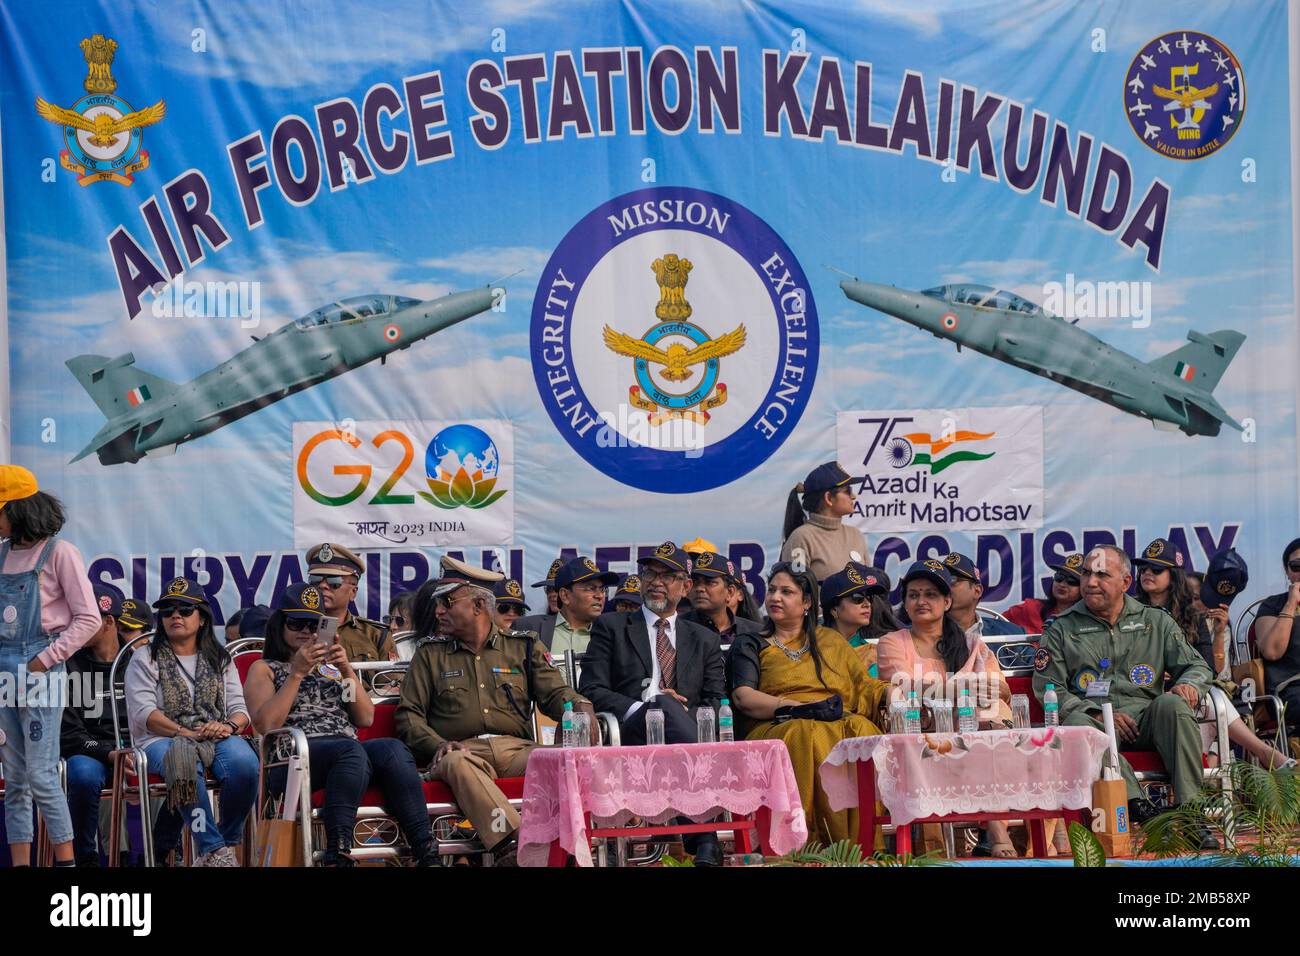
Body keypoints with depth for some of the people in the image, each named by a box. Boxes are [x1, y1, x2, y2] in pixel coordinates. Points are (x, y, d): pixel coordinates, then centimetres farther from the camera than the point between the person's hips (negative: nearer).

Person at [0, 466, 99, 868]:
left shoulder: (59, 552, -5)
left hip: (40, 673, -6)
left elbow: (88, 619, -8)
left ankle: (65, 858, 3)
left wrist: (46, 659, -13)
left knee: (41, 775, -6)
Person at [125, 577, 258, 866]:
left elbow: (239, 708, 14)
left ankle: (228, 841, -16)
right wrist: (186, 733, -17)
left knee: (244, 762, -34)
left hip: (216, 737, 3)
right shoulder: (145, 659, 13)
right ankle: (213, 849, -40)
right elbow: (143, 712, -2)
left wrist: (229, 726, -12)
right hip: (162, 739, -2)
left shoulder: (220, 659, 23)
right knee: (184, 761, -41)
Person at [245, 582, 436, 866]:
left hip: (349, 751, 4)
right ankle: (338, 856, -47)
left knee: (392, 748, -31)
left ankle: (426, 854, -42)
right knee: (351, 749, -38)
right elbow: (265, 725, -1)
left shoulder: (332, 666, 30)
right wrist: (297, 673, -4)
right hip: (295, 756, -4)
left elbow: (366, 718, 17)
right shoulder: (265, 669, 19)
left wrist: (347, 671, 4)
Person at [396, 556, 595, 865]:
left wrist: (581, 707, -12)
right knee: (456, 763, -39)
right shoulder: (429, 653, 19)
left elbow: (554, 694, 12)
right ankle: (513, 842, -54)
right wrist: (437, 745, -8)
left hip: (517, 748, 1)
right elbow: (409, 714, 13)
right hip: (463, 750, -1)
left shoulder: (524, 646, 20)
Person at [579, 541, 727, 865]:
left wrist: (687, 716, -9)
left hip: (682, 732, 2)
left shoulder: (704, 640, 25)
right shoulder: (610, 627, 18)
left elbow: (716, 704, 15)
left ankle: (701, 835, -41)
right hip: (628, 735, -1)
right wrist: (640, 709, -11)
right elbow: (591, 690, 6)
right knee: (663, 704, -35)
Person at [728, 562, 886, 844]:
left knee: (861, 728, -33)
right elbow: (743, 698, -1)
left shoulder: (831, 640, 27)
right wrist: (801, 707, -15)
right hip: (777, 729, -2)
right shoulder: (750, 646, 17)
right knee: (811, 736, -37)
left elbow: (864, 686, 18)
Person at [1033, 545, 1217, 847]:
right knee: (1077, 725, -36)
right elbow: (1047, 688, 5)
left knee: (1172, 704, -32)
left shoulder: (1157, 622, 20)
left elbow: (1197, 666, 19)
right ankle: (1139, 809, -45)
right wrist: (1098, 714, -9)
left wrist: (1188, 684, -7)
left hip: (1146, 718, 1)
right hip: (1092, 718, -1)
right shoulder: (1062, 629, 14)